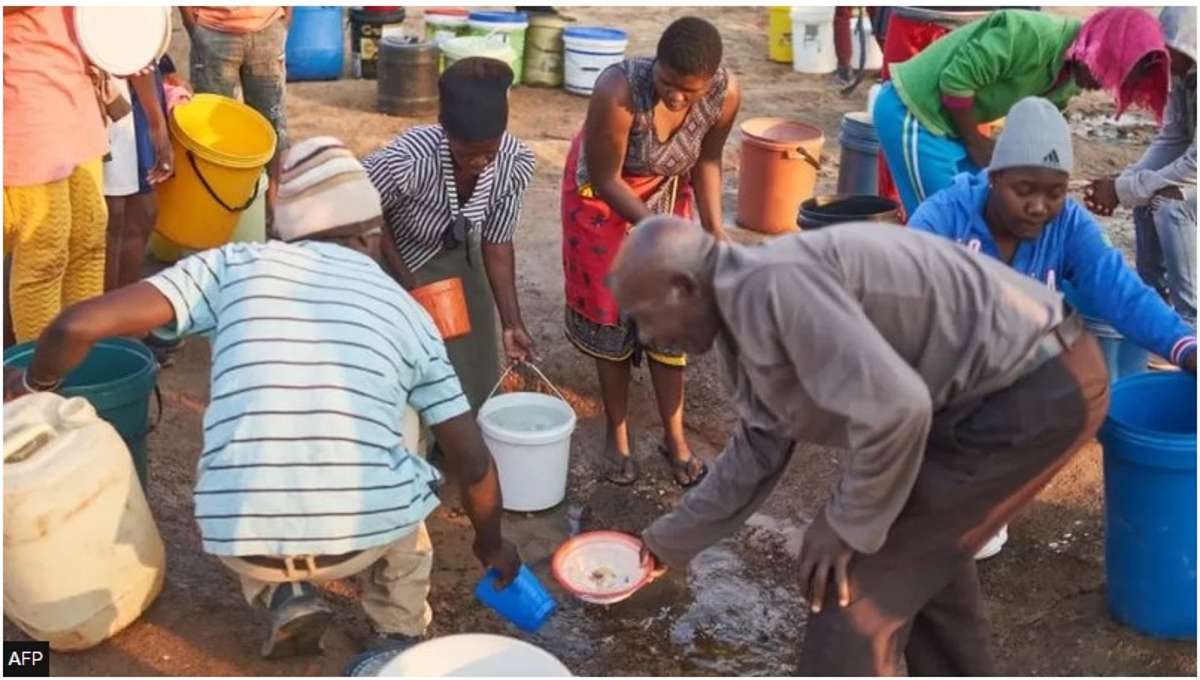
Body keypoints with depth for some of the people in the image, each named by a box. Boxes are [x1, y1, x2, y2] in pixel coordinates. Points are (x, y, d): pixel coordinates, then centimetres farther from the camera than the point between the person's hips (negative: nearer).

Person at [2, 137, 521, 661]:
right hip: (366, 532, 1)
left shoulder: (240, 264, 7)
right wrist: (491, 545, 29)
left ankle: (288, 598, 13)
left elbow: (79, 324, -1)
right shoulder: (407, 310, 10)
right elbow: (475, 463, 10)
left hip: (240, 536, 0)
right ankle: (397, 639, 26)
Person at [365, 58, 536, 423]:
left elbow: (497, 242, -14)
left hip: (457, 258, 4)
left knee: (473, 374, 7)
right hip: (394, 256, -3)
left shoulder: (517, 161, -27)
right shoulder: (407, 159, -39)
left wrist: (512, 322, -15)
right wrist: (407, 284, -22)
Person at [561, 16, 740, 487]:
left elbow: (707, 159, -6)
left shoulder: (726, 94, -26)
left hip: (668, 192, 3)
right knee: (610, 315, 5)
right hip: (603, 195, -3)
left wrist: (714, 225, -13)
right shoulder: (619, 91, -39)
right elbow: (604, 178, -27)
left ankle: (674, 436, 20)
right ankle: (617, 434, 22)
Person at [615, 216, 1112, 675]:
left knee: (860, 575, -4)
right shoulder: (745, 312, 10)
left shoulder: (769, 286, -23)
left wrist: (847, 525, -14)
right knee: (924, 543, 27)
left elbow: (893, 407, -30)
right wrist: (670, 542, 29)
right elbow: (755, 456, 21)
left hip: (1035, 389, -10)